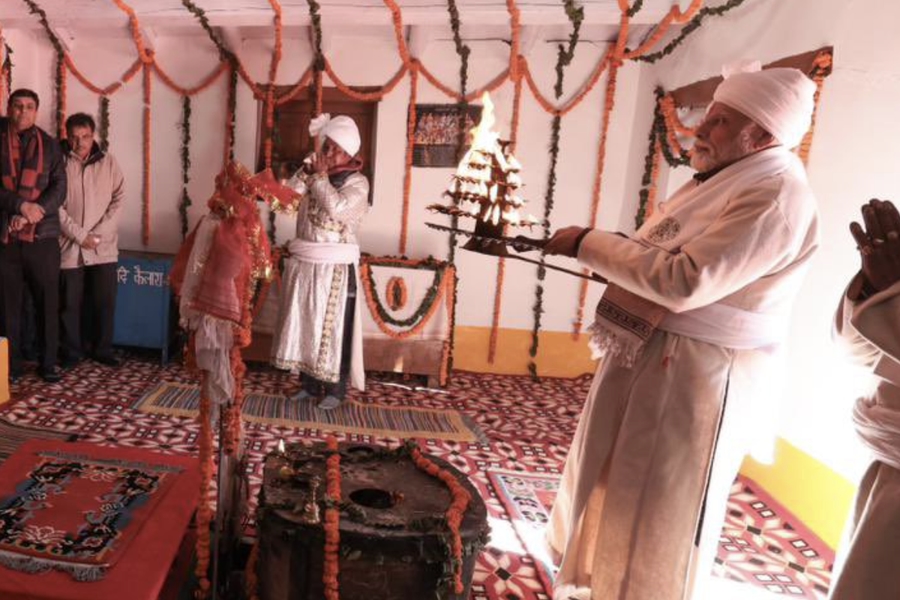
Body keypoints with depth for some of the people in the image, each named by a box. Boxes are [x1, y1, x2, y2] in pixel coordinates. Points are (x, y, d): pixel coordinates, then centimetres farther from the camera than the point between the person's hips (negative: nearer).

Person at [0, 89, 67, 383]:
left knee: (48, 302, 3)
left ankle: (48, 362, 14)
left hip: (43, 236, 0)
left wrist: (31, 214, -14)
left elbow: (59, 189, -1)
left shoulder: (49, 145, 8)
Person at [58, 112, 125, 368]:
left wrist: (98, 234, -9)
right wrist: (80, 235, -12)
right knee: (70, 303, 6)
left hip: (103, 246, 1)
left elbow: (118, 199, 0)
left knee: (105, 301, 4)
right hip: (70, 246, -1)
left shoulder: (108, 162, 5)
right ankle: (71, 351, 20)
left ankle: (103, 350, 19)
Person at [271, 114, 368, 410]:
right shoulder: (313, 177, 11)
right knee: (303, 323, 10)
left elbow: (337, 207, -21)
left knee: (333, 326, 1)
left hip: (335, 266, -5)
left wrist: (321, 176, -10)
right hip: (304, 262, 6)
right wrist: (307, 172, -6)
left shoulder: (357, 181, -4)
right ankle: (309, 383, 23)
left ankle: (335, 389, 11)